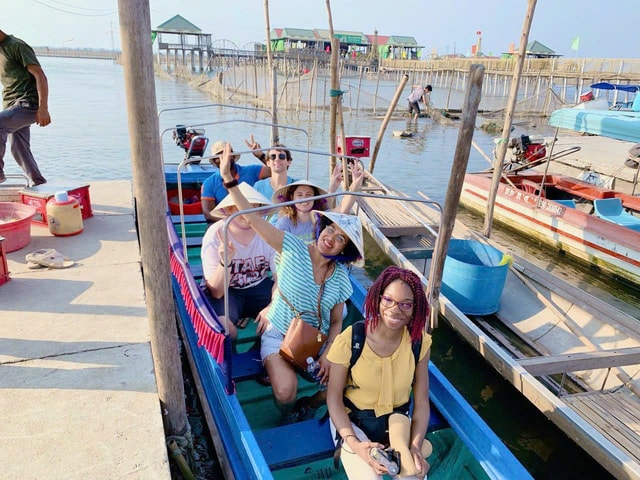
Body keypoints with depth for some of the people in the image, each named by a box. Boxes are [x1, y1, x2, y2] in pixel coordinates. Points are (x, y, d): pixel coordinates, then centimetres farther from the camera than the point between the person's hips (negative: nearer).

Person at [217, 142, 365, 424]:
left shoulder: (340, 277, -3)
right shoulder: (293, 250, -14)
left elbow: (336, 322, 3)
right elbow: (254, 218, -23)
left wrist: (327, 354, -13)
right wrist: (228, 179, -31)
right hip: (279, 337, -3)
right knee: (285, 390, -26)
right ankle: (288, 422, 11)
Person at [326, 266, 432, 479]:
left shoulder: (419, 342, -12)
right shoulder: (349, 340, -22)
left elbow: (421, 402, -6)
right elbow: (334, 398, -13)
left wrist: (416, 446, -19)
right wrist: (354, 443, -24)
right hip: (352, 422, -2)